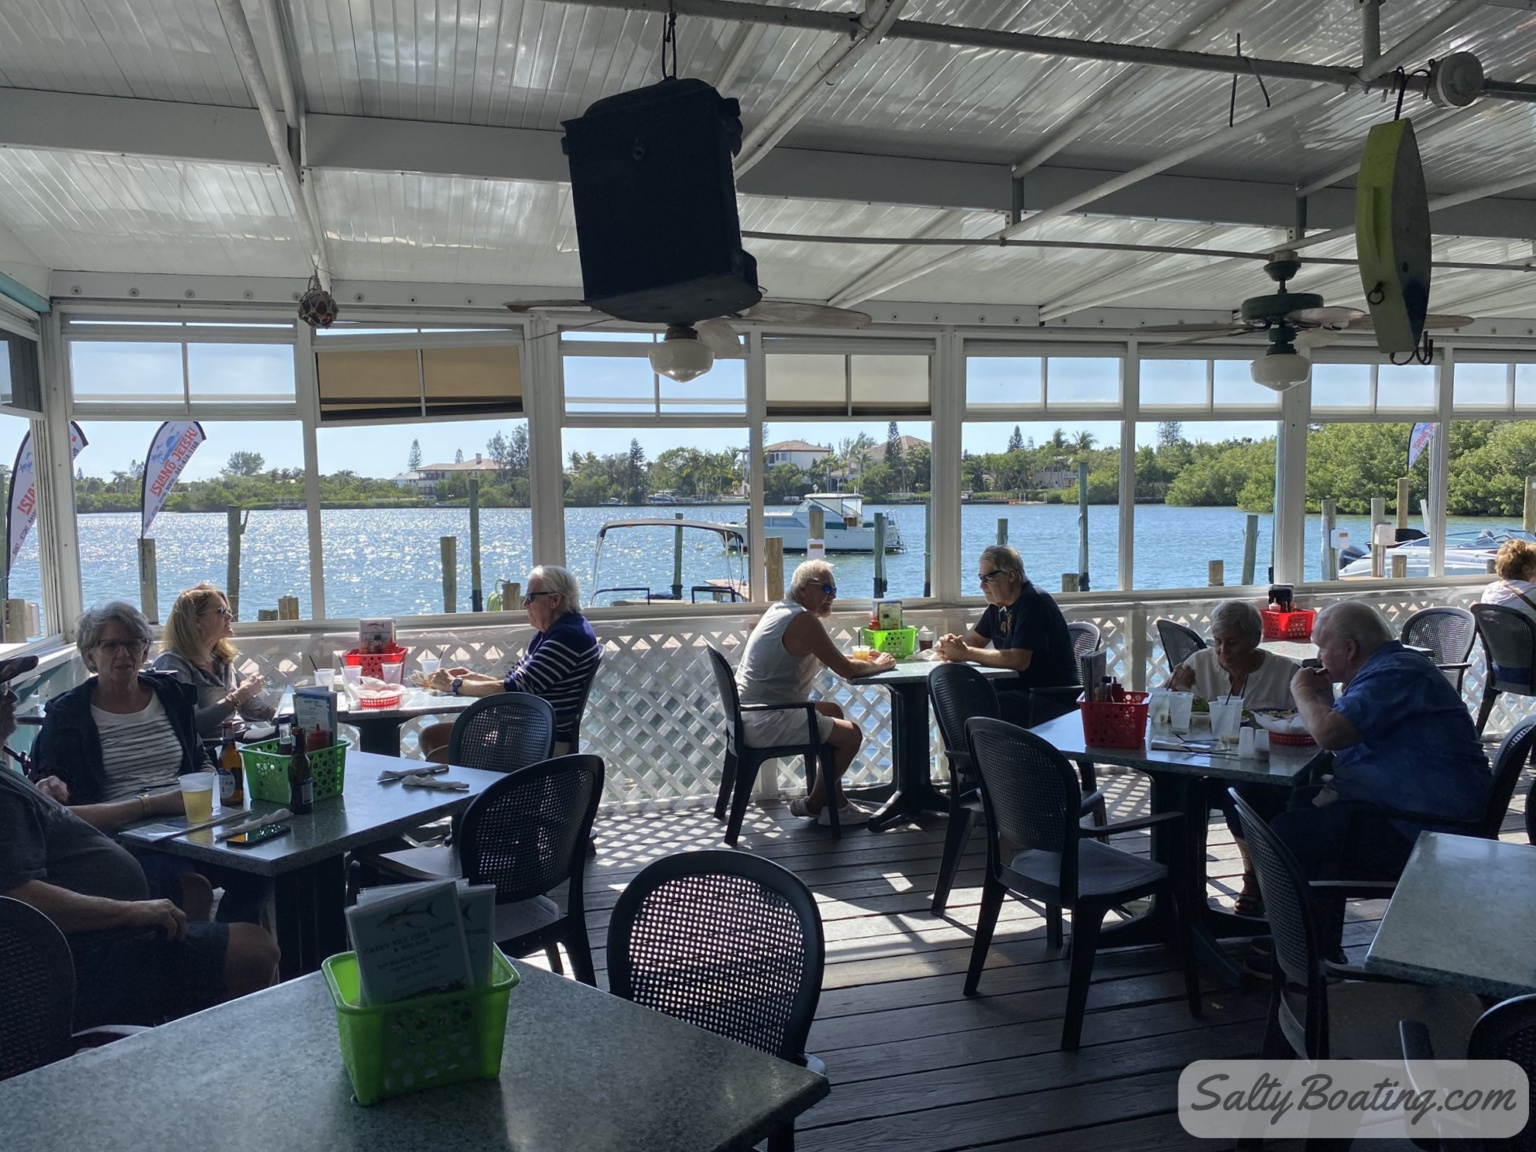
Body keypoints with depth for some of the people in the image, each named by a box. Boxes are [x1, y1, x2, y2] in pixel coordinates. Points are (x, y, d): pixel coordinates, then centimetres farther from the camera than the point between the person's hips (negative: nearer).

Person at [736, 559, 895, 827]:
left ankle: (835, 800, 27)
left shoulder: (781, 610, 14)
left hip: (749, 716, 10)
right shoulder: (804, 621, -17)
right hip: (767, 724, -10)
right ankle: (814, 804, 16)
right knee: (851, 734, -2)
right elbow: (847, 670, -14)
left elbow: (828, 660, 23)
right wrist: (878, 665, 6)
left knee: (832, 711, 24)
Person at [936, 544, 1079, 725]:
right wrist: (952, 643, -7)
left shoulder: (1033, 602, -17)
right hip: (1015, 687, 9)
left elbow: (1019, 661, -26)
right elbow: (975, 640, 17)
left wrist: (966, 653, -22)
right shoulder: (998, 604, 11)